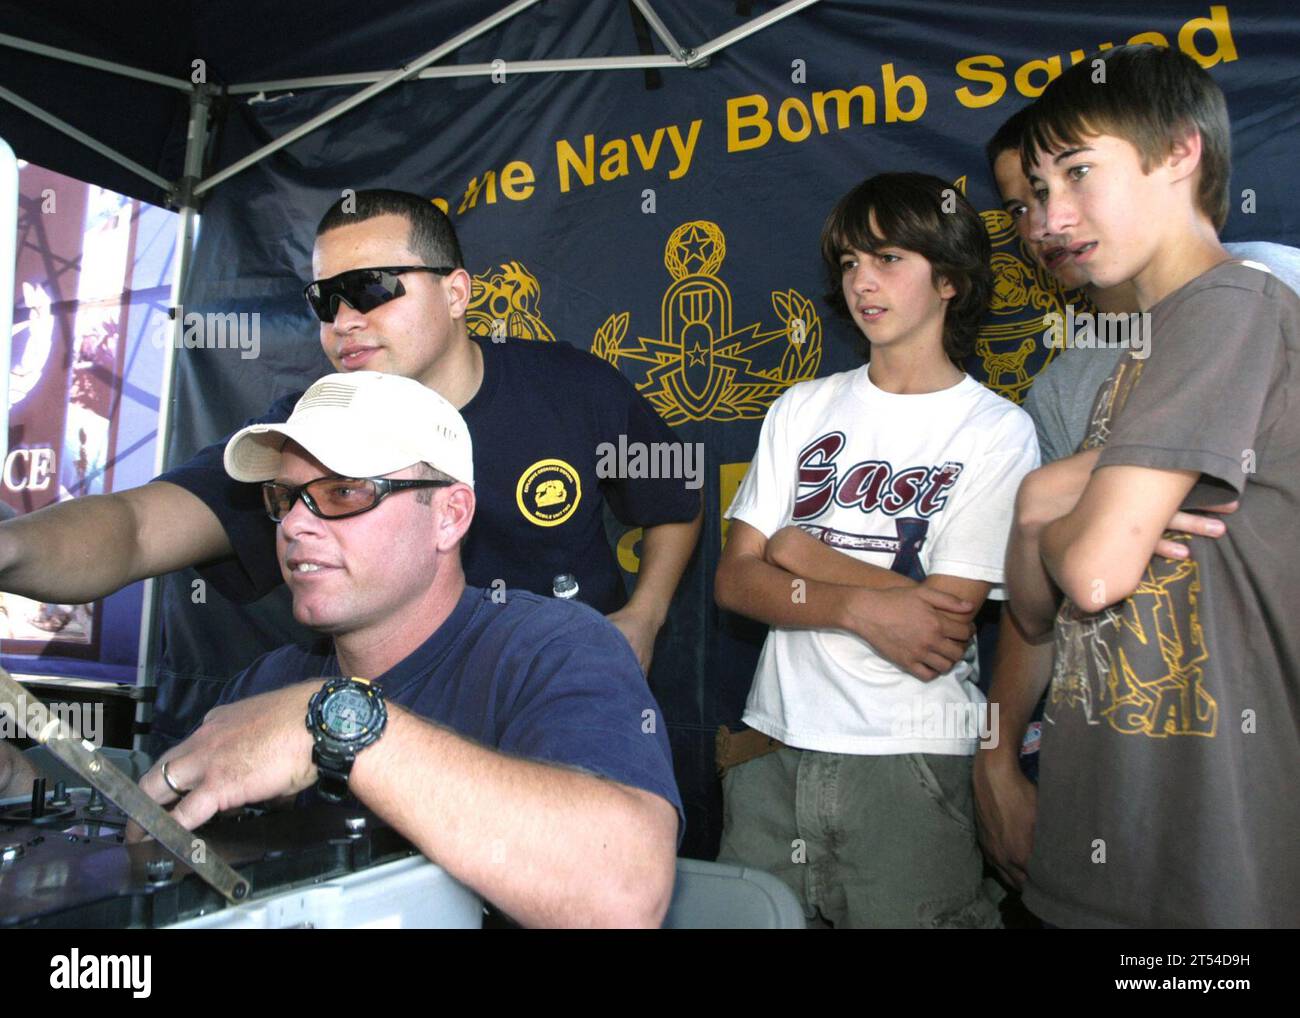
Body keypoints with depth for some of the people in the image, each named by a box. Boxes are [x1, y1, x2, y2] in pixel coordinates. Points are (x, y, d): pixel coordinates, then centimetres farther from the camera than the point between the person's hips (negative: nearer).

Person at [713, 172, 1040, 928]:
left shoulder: (998, 430, -4)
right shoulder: (803, 409, 8)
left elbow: (943, 629, -12)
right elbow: (735, 581, 1)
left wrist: (802, 554, -4)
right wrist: (862, 607, -15)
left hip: (914, 760, -3)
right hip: (777, 749, 4)